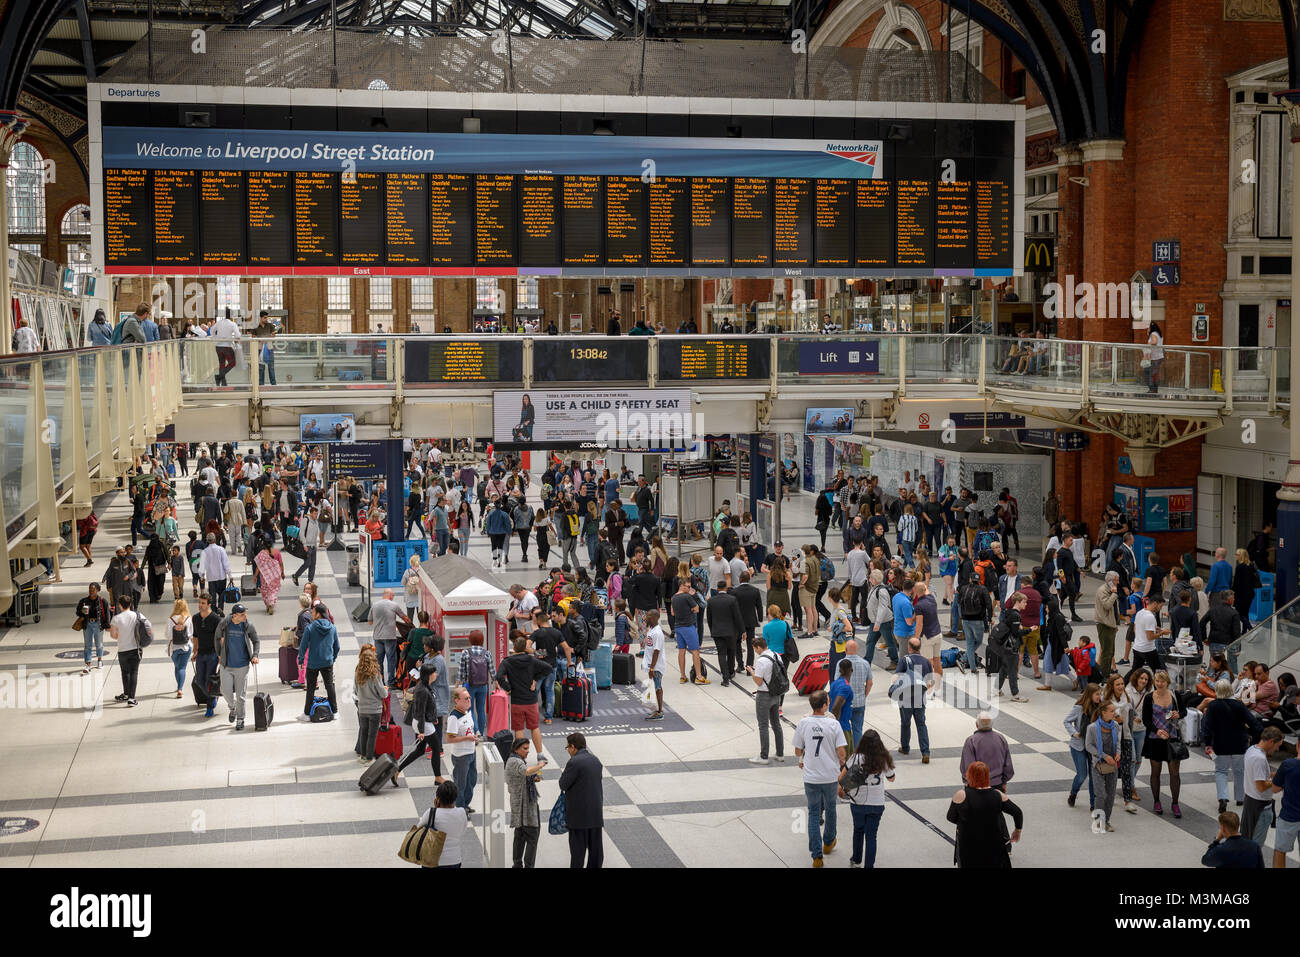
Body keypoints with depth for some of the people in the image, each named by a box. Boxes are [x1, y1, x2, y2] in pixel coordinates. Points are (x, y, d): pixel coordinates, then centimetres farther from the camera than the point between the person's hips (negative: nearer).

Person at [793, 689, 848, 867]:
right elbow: (842, 752, -12)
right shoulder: (833, 724, -12)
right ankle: (828, 843, 42)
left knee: (813, 814, 9)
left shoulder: (804, 723, -8)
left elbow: (798, 751, 1)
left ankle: (817, 856, 4)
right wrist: (841, 762, 10)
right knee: (830, 808, 23)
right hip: (830, 776, 0)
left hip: (811, 777, 0)